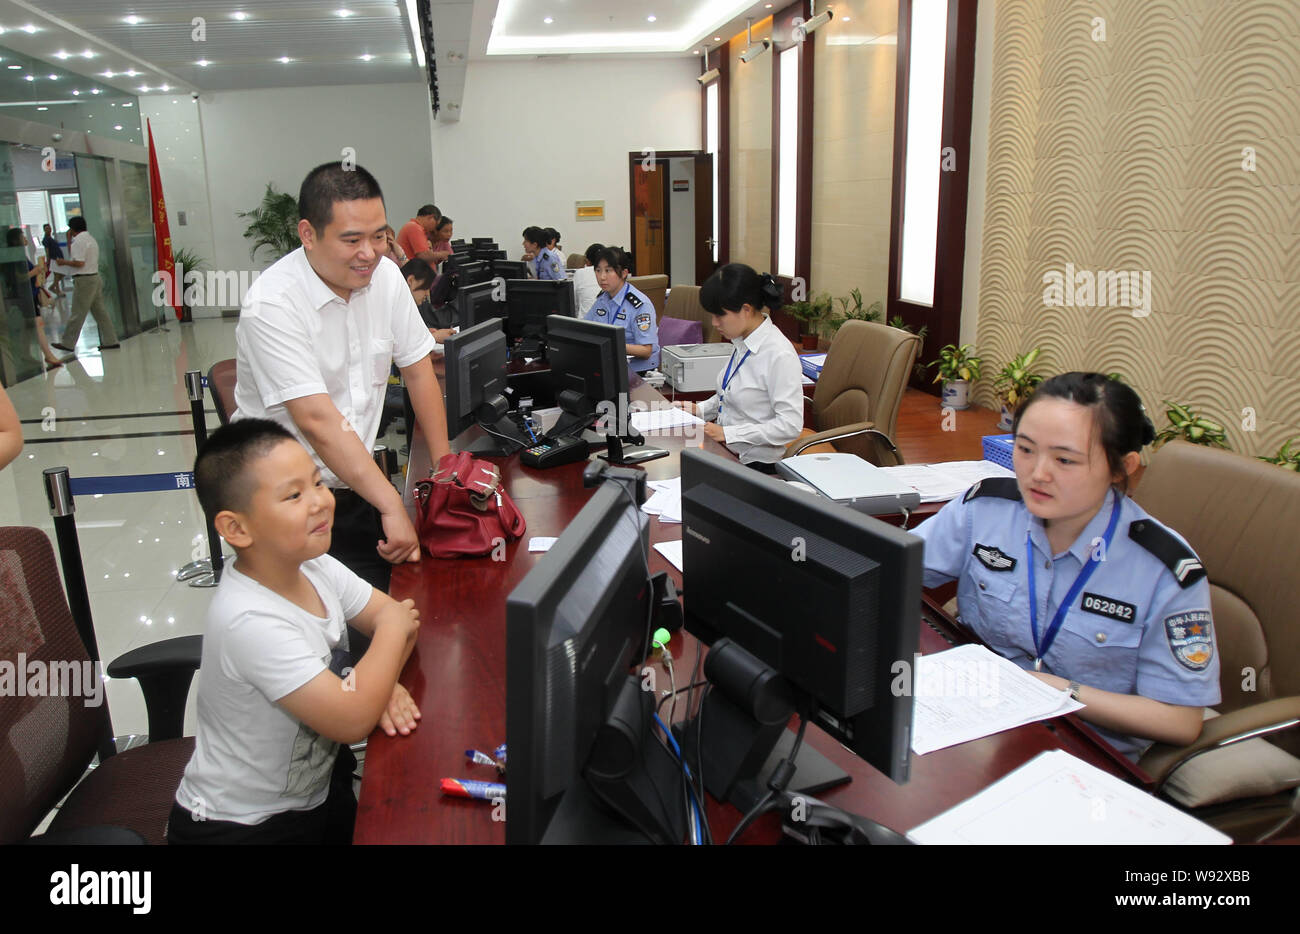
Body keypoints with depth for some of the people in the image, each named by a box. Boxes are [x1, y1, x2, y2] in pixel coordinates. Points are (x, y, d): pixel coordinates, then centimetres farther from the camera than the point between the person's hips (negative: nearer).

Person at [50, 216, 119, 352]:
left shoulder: (79, 240, -14)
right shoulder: (90, 238, 16)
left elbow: (79, 263, -19)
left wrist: (64, 262, -6)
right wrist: (69, 241, 20)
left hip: (84, 279, -9)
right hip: (95, 277, 9)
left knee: (77, 313, -3)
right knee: (100, 311, 10)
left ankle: (67, 343, 5)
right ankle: (110, 341, 10)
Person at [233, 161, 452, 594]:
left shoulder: (385, 277, -1)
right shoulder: (272, 305, -21)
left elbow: (418, 369, 6)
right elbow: (318, 420, -27)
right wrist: (392, 506, -30)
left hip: (354, 484, 5)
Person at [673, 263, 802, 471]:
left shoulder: (779, 354, -19)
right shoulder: (742, 343, 7)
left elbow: (790, 425, -21)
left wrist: (727, 433, -21)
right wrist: (700, 409, 6)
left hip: (755, 463, -8)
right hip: (726, 451, 8)